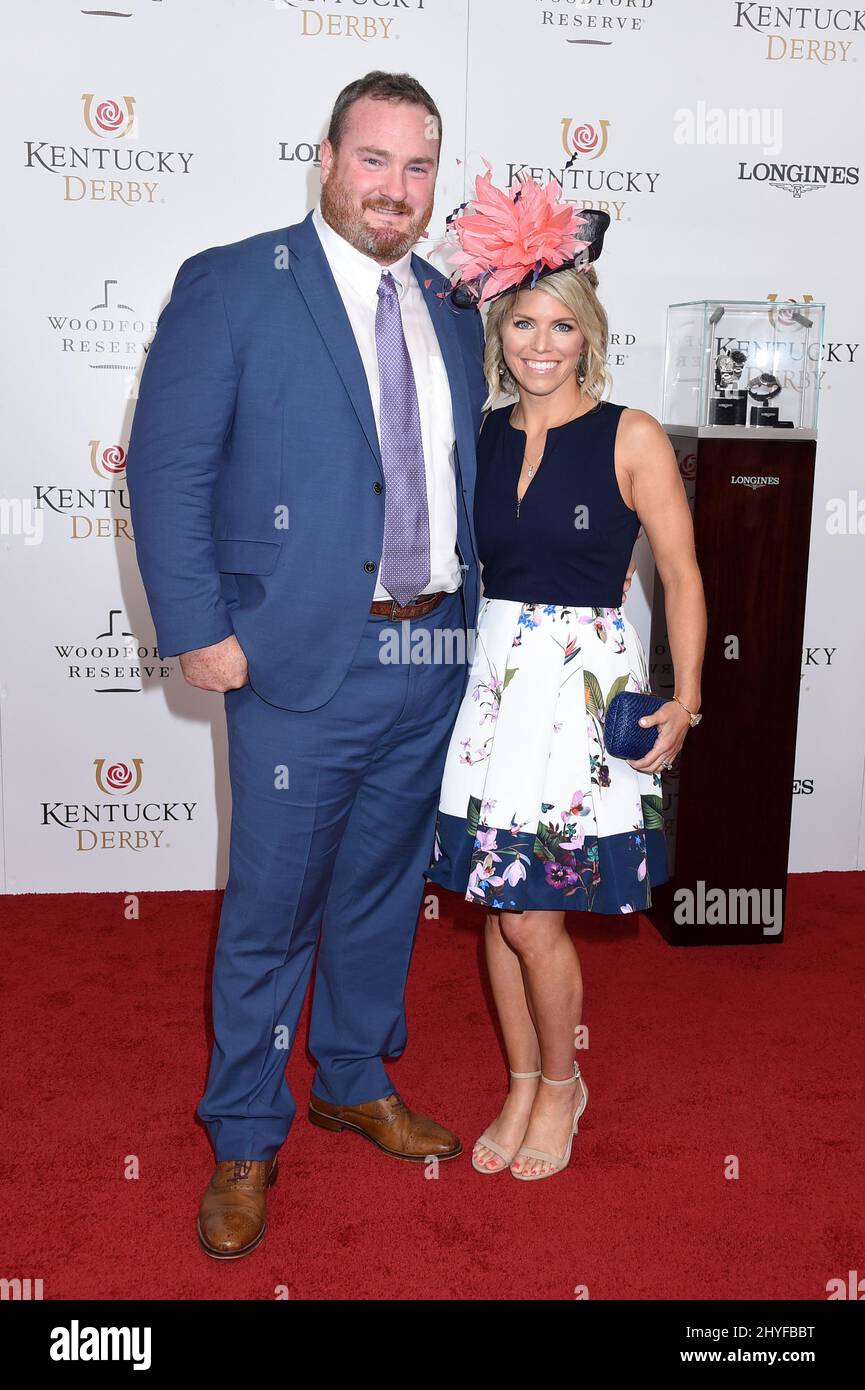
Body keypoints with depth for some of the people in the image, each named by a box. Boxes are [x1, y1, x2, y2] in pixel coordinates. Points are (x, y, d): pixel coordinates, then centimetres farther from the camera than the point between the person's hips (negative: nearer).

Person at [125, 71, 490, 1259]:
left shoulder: (450, 314, 12)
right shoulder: (228, 287, -5)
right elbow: (167, 468, -9)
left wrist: (470, 609, 7)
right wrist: (197, 629, -14)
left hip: (435, 660, 6)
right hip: (303, 665, -5)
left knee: (384, 886, 18)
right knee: (271, 908, 5)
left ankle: (357, 1081, 40)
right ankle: (245, 1142, 25)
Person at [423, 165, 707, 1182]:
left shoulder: (631, 437, -5)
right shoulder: (483, 436, 8)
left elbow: (680, 575, -5)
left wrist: (685, 697, -12)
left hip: (585, 679, -4)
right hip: (491, 673, 5)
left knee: (533, 915, -2)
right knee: (497, 902, 10)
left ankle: (560, 1083, 25)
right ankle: (523, 1084, 30)